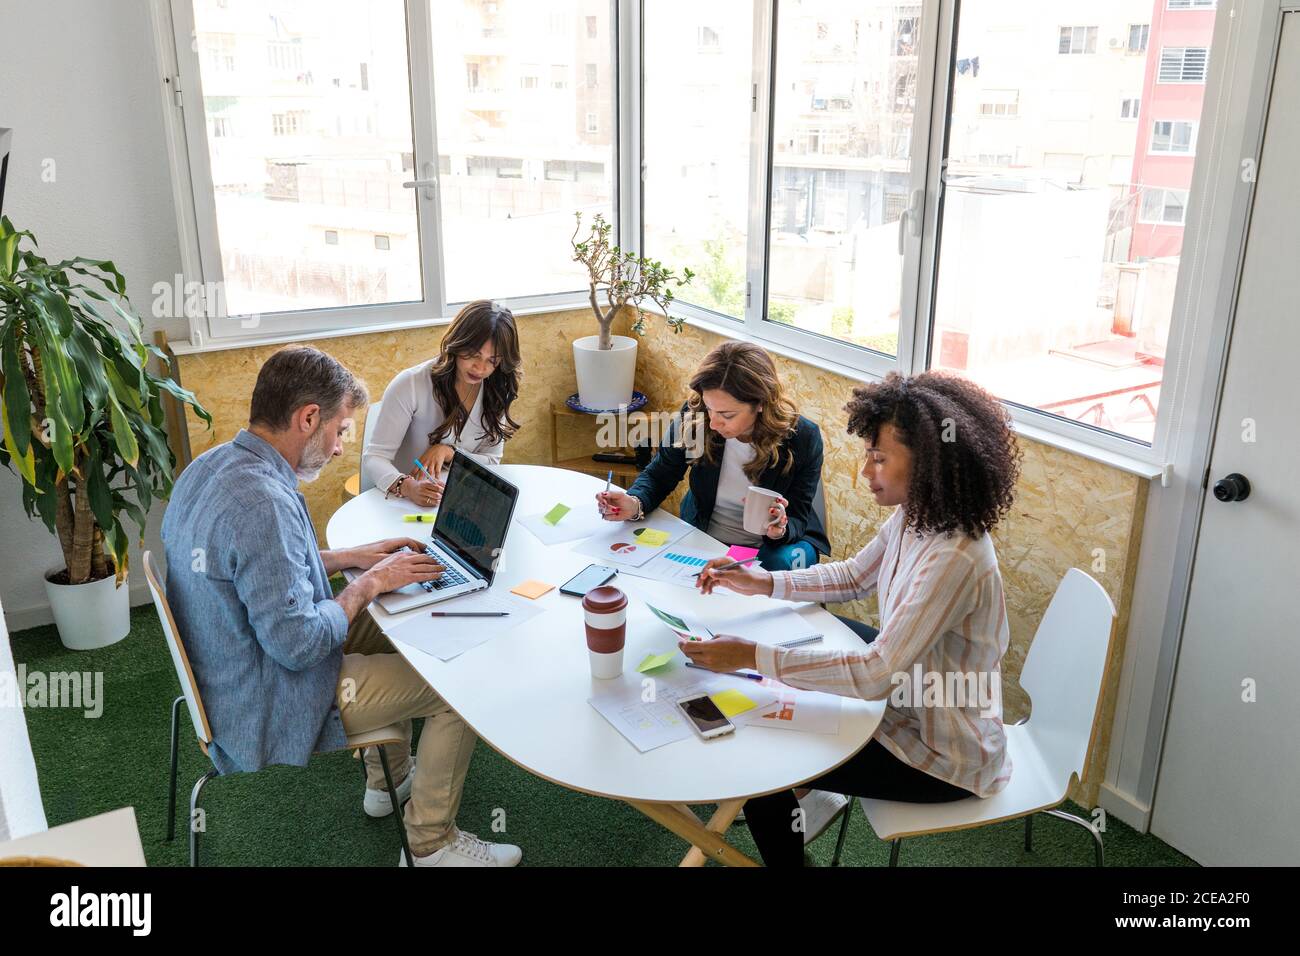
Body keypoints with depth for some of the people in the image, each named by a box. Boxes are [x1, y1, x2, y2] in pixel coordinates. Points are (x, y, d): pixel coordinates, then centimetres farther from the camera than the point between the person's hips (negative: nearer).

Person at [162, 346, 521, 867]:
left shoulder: (209, 467, -1)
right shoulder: (263, 502, -33)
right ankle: (431, 843, 12)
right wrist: (370, 583, -16)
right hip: (265, 712, -10)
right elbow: (298, 643, -30)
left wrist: (351, 557, 6)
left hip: (224, 679, 10)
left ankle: (388, 778, 38)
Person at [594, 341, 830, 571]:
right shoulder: (694, 415, -17)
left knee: (782, 563, -33)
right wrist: (635, 504, -24)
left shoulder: (803, 439, -20)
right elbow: (658, 475, -1)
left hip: (769, 546, -1)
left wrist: (780, 530, -34)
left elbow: (798, 519, -9)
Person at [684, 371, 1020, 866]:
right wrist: (762, 582, -5)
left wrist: (752, 656, -34)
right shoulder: (915, 516, -7)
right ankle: (815, 795, 37)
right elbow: (854, 576, 8)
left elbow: (875, 675, -35)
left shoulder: (953, 559, -35)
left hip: (944, 755, -9)